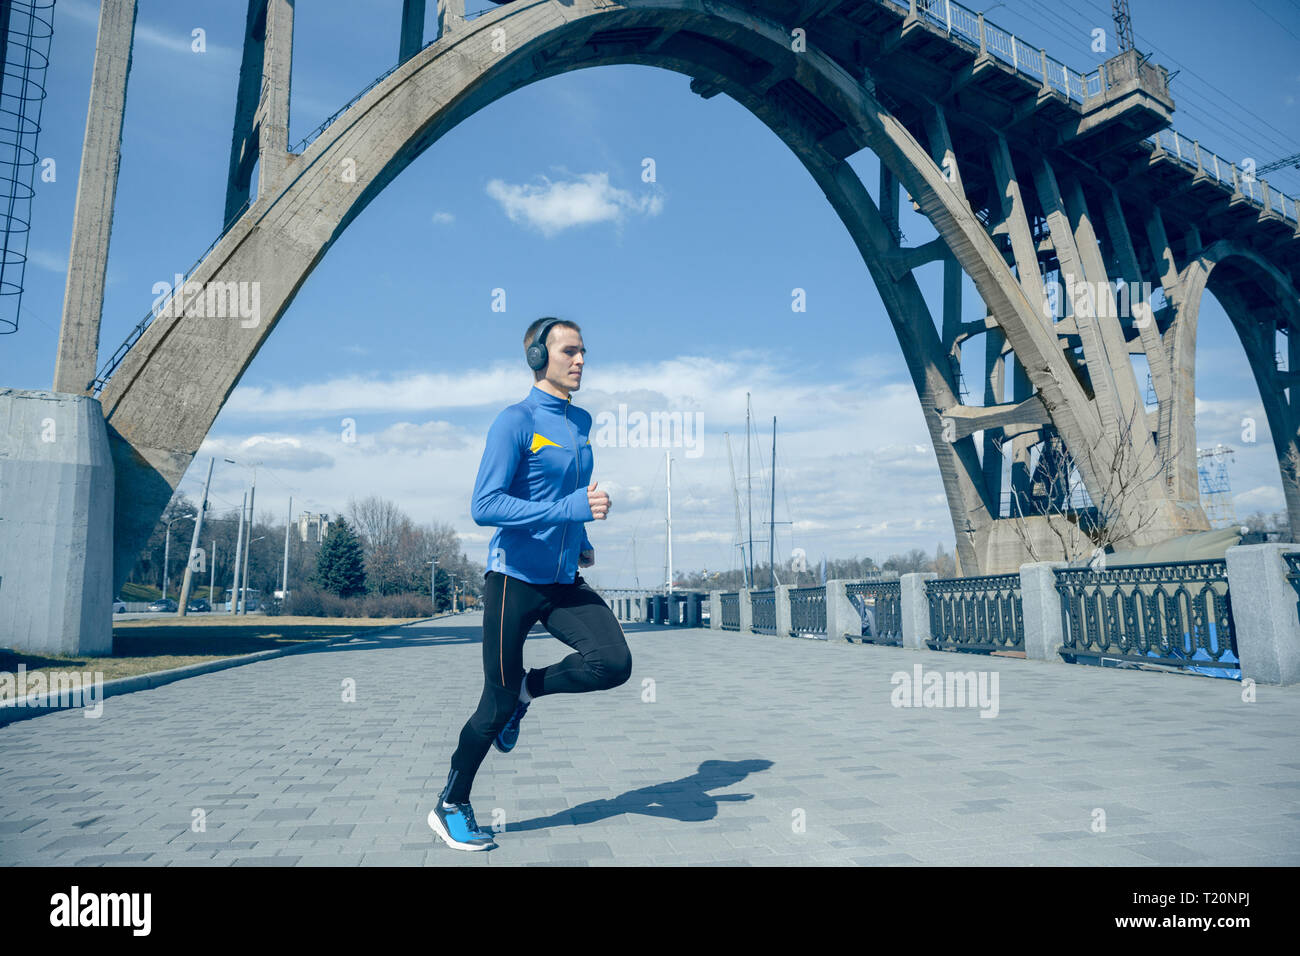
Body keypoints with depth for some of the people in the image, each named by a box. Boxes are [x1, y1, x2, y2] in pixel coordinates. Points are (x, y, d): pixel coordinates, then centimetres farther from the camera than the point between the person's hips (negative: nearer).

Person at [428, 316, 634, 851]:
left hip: (565, 582, 6)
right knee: (496, 706, 2)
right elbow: (483, 507, -22)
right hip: (514, 580, -6)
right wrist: (572, 508, -27)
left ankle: (527, 689, 14)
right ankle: (451, 808, 25)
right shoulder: (515, 422, -13)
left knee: (614, 664, -13)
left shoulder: (581, 422, 10)